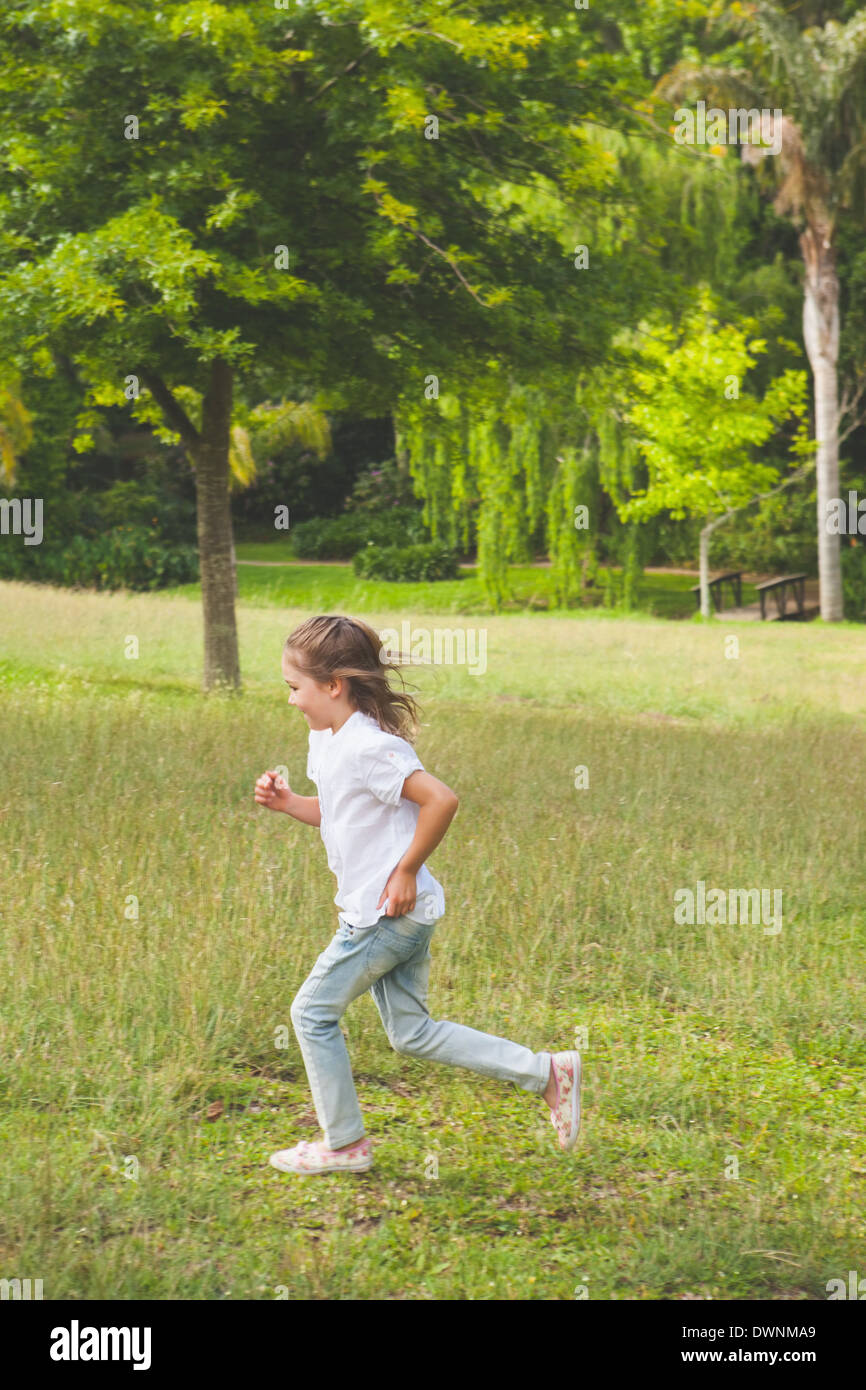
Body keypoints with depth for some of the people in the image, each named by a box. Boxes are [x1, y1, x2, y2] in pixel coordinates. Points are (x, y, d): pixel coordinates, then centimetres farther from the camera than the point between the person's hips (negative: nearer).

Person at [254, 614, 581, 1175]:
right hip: (397, 916, 10)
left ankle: (345, 1143, 14)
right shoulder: (326, 741, 10)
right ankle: (547, 1073, 12)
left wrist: (406, 871, -21)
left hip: (388, 912, -10)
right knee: (412, 1033, 12)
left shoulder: (367, 748, -21)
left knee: (313, 1011, 2)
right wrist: (288, 802, 8)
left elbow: (441, 800, -28)